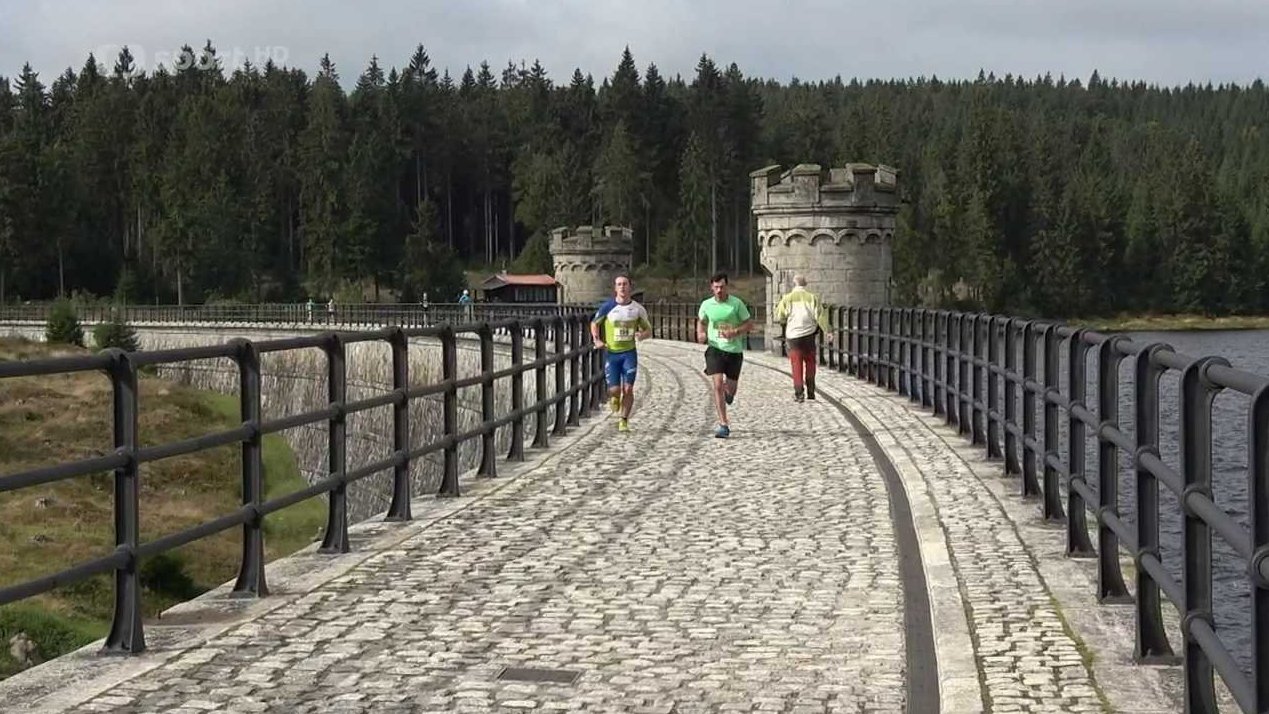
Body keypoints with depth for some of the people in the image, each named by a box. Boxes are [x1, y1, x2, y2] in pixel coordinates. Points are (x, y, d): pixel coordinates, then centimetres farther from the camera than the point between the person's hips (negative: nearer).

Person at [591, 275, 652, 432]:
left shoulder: (637, 309, 0)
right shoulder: (607, 306, -4)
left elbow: (648, 330, 9)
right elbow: (594, 323, 11)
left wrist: (642, 335, -14)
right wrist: (597, 340, -5)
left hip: (629, 353, 1)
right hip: (611, 353, -1)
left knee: (628, 388, -7)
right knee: (615, 390, -6)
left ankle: (624, 420, 8)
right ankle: (613, 398, 31)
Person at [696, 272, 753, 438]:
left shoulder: (737, 303, -6)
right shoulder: (706, 305, 1)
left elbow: (749, 324, -1)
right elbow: (701, 321, 20)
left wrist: (735, 332, -18)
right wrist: (701, 334, -1)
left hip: (734, 350, 0)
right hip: (715, 348, 0)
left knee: (730, 386, 11)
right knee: (718, 384, -15)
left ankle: (729, 392, 53)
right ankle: (723, 424, -14)